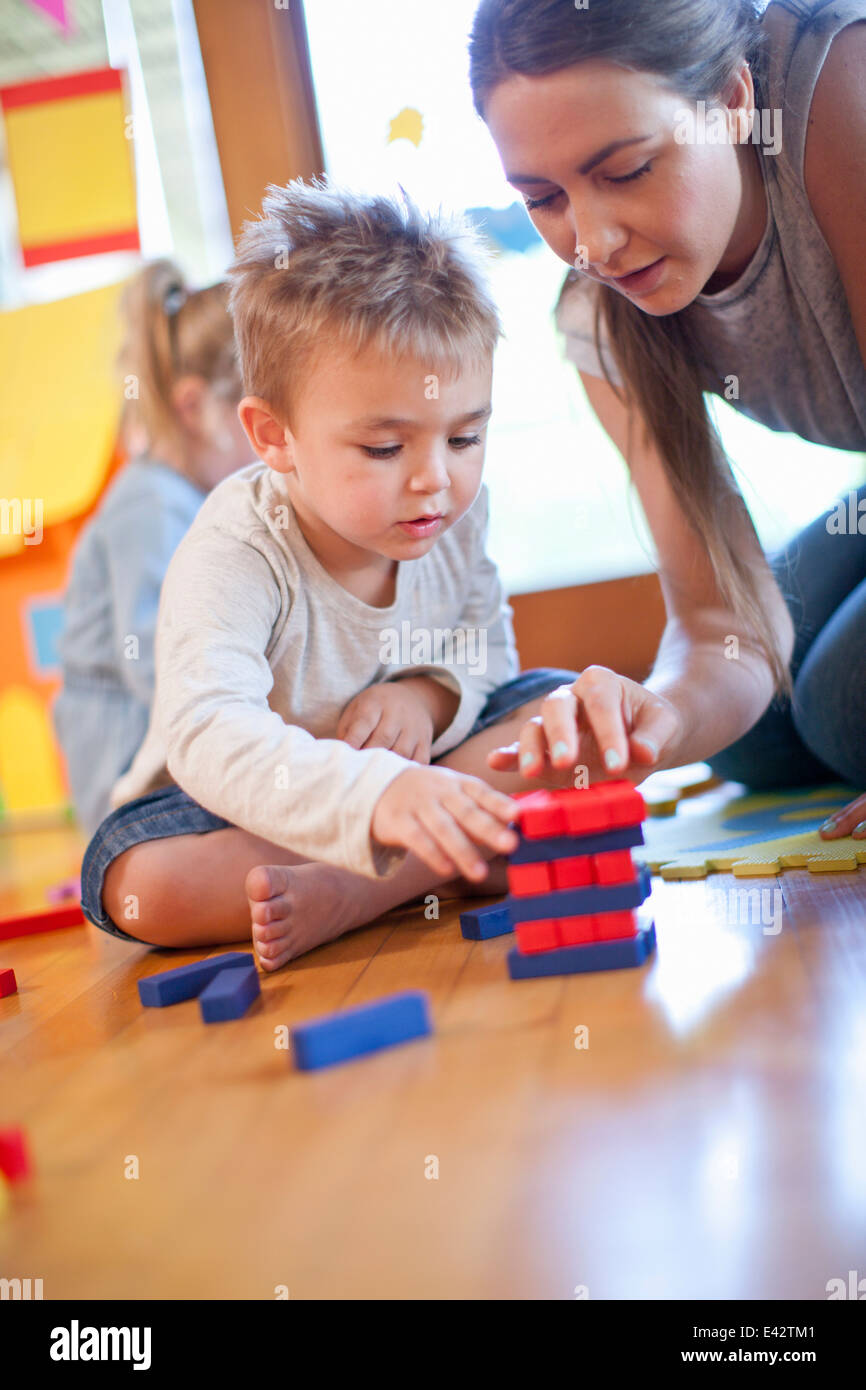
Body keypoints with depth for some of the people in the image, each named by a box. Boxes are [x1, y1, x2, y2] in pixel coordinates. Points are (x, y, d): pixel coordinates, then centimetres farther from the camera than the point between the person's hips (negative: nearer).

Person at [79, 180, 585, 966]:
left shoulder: (456, 515, -11)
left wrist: (432, 692, -22)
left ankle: (339, 894, -27)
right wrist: (376, 793, -63)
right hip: (257, 807, -4)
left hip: (416, 776, 5)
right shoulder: (232, 558, -30)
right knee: (139, 883, -32)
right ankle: (429, 873, -25)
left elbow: (488, 644, 4)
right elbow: (208, 734, -45)